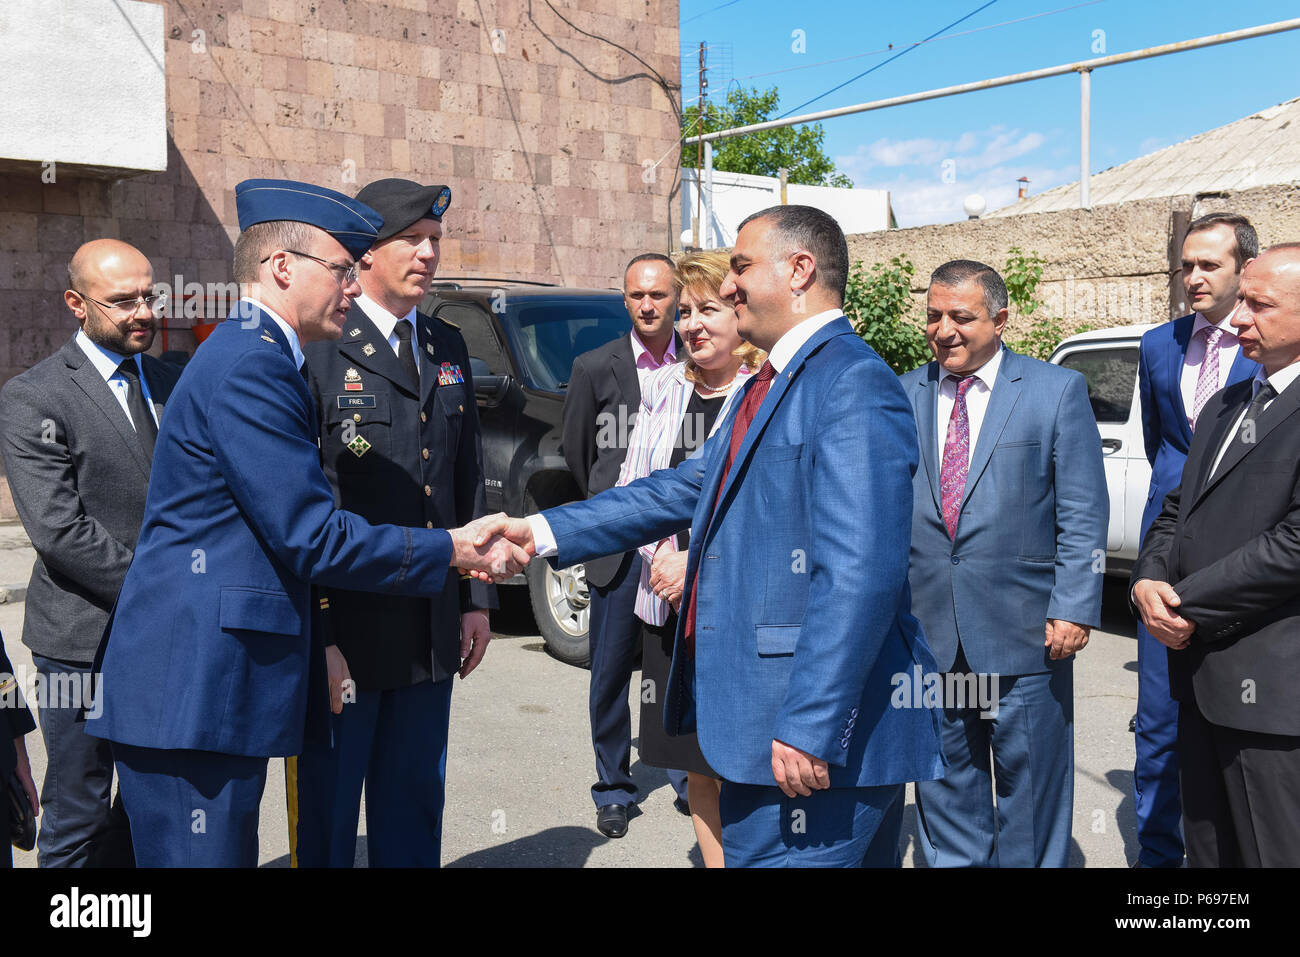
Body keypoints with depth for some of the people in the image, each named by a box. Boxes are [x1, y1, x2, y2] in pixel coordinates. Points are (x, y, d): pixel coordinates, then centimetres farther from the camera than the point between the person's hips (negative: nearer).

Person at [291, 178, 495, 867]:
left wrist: (476, 599, 13)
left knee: (414, 810, 18)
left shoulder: (448, 349, 13)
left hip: (433, 631, 6)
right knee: (325, 818, 8)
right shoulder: (314, 351, -9)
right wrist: (316, 636, -16)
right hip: (342, 632, -6)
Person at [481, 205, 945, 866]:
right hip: (758, 714, 10)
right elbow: (686, 488, 19)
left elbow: (860, 574, -24)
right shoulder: (767, 385, 18)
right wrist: (544, 532, 12)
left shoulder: (853, 384, -16)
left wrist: (810, 728, -25)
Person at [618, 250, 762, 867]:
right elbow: (631, 487, 13)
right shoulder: (662, 389, 11)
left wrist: (699, 562, -14)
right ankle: (714, 860, 26)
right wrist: (657, 553, -3)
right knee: (698, 767, 13)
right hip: (670, 607, 6)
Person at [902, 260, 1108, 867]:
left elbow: (1083, 513, -4)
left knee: (1029, 782, 9)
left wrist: (1074, 609, -11)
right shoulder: (903, 396, 7)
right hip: (928, 631, 3)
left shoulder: (1058, 391, -1)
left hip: (1025, 632, -3)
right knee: (944, 779, 14)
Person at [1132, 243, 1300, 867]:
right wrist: (1149, 581, -2)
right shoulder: (1224, 406, 17)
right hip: (1201, 672, 8)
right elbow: (1178, 508, 18)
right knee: (1207, 848, 18)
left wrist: (1189, 605, -14)